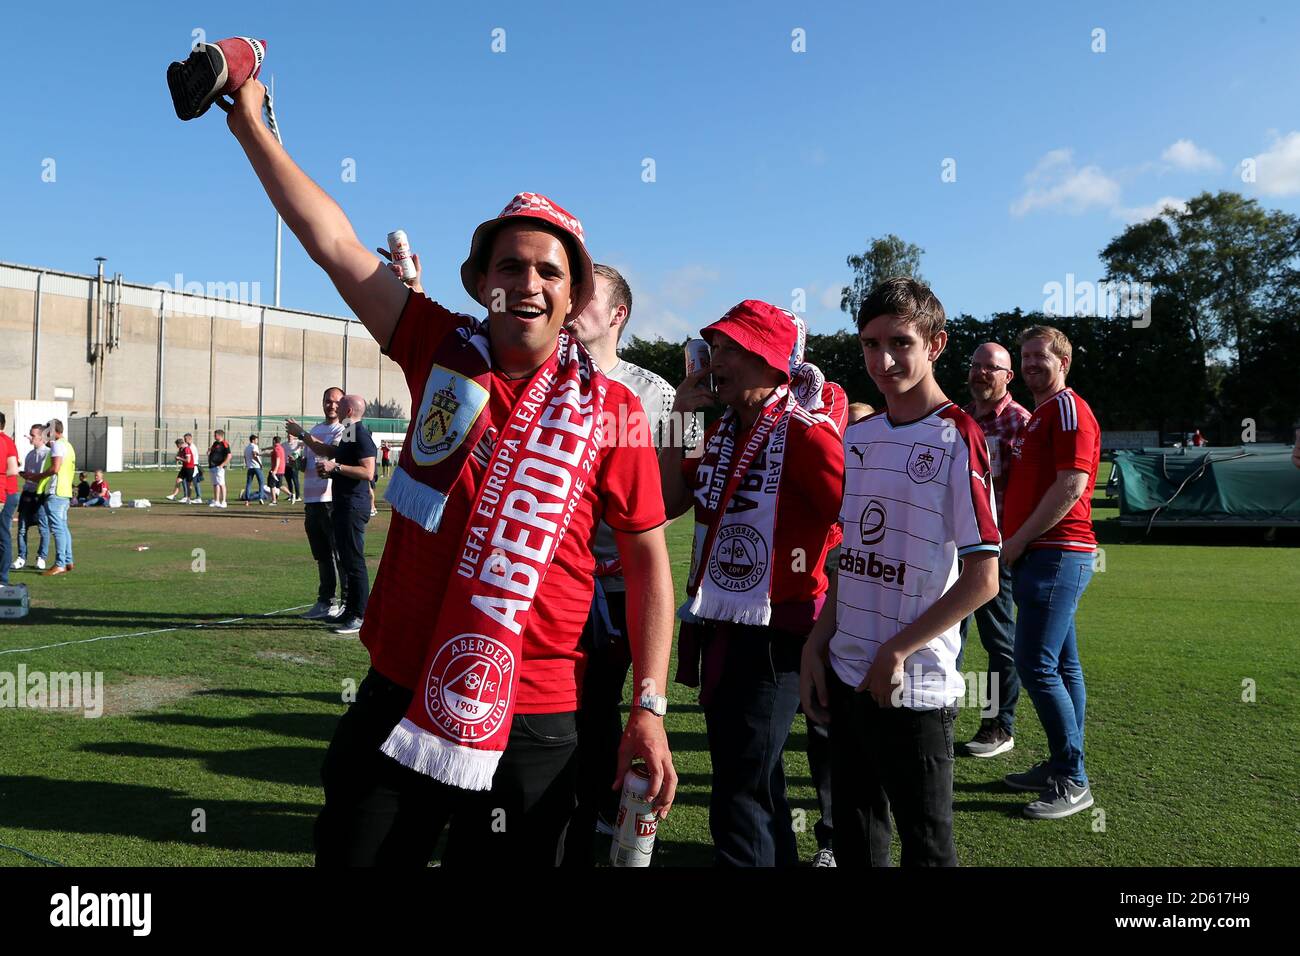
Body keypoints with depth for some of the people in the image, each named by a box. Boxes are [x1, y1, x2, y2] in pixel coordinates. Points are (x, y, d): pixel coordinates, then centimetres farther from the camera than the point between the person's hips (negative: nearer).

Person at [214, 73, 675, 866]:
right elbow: (336, 243, 3)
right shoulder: (443, 352, 0)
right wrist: (252, 126, 4)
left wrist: (649, 711, -5)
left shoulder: (608, 407, -6)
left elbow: (650, 562, -2)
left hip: (529, 726, -2)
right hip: (397, 698, 3)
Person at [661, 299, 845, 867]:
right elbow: (668, 503, 11)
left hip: (770, 637, -8)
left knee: (739, 804, -2)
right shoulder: (720, 432, 11)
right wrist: (678, 418, 4)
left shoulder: (805, 435, -15)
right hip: (716, 628, 9)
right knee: (754, 782, 22)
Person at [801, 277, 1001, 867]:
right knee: (854, 839, 18)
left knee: (925, 843, 11)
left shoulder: (957, 438, -12)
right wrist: (817, 645, 6)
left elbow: (982, 580, -13)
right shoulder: (858, 435, 8)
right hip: (844, 675, 6)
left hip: (914, 684, -6)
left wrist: (896, 653, -13)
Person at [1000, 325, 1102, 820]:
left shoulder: (1068, 408, -9)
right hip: (1042, 555, 10)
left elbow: (1072, 485, -19)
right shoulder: (1037, 415, 21)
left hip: (1056, 554, -10)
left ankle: (1072, 782, -1)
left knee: (1035, 665, -10)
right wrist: (1016, 543, 14)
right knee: (1061, 665, 13)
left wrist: (1017, 541, -15)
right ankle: (1061, 767, 22)